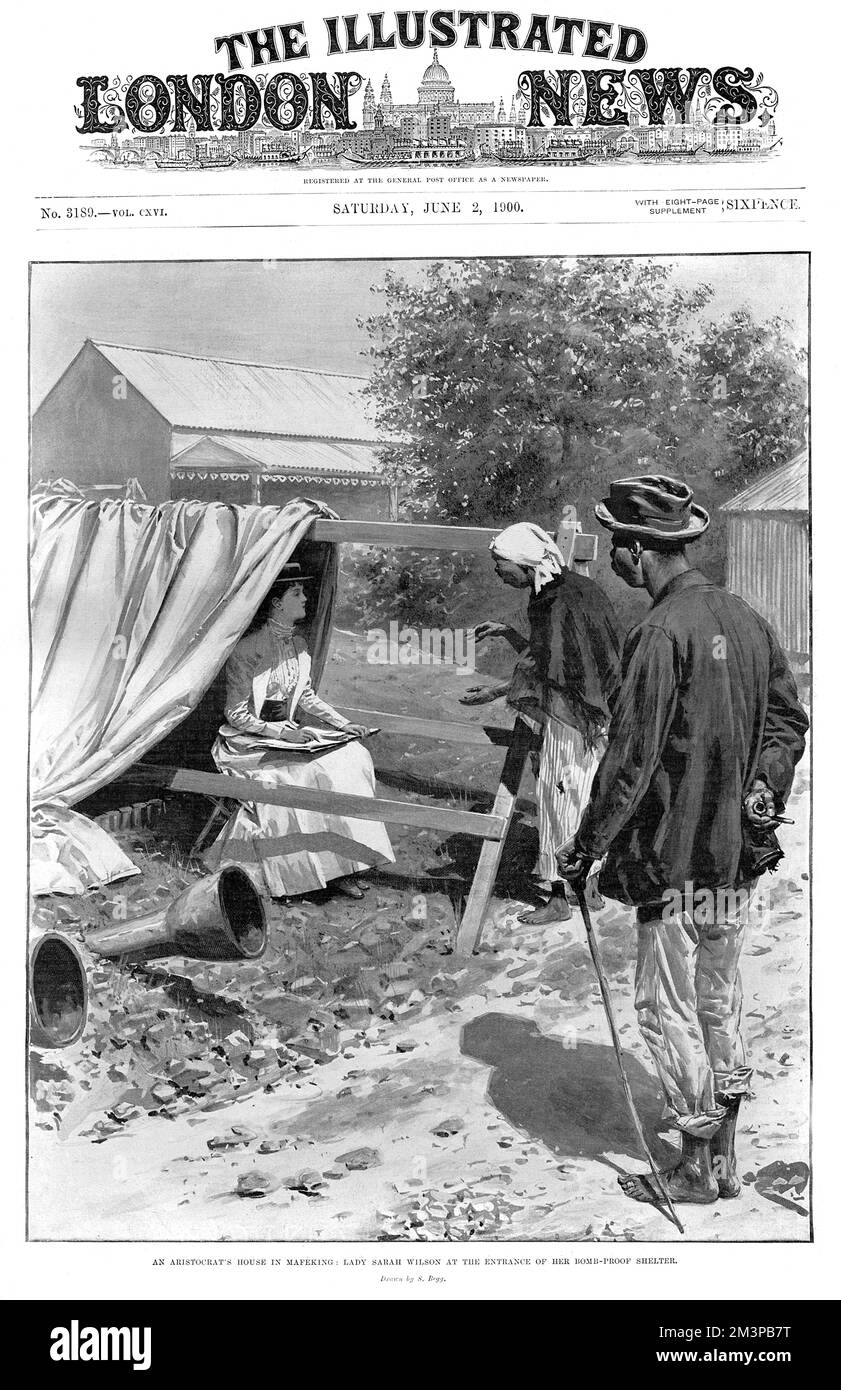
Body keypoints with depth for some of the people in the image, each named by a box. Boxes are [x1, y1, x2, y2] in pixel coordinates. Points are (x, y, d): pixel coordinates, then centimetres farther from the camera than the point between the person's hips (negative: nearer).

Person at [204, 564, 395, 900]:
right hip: (249, 741, -7)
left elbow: (306, 696, 17)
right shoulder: (248, 648, -15)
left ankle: (341, 864, -14)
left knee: (354, 755, -13)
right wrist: (281, 732, -23)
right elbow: (236, 714, -15)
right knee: (309, 773, -31)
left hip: (288, 733, 7)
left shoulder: (297, 644, 9)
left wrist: (344, 725, 5)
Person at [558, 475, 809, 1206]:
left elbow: (631, 756, -18)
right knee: (720, 998, 18)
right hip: (740, 851, 8)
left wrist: (586, 845, -10)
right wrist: (763, 786, 9)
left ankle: (697, 1168, 16)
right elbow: (788, 720, 13)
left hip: (676, 854, -8)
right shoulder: (748, 620, 7)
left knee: (669, 1008, 5)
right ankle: (726, 1158, 29)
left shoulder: (662, 633, -18)